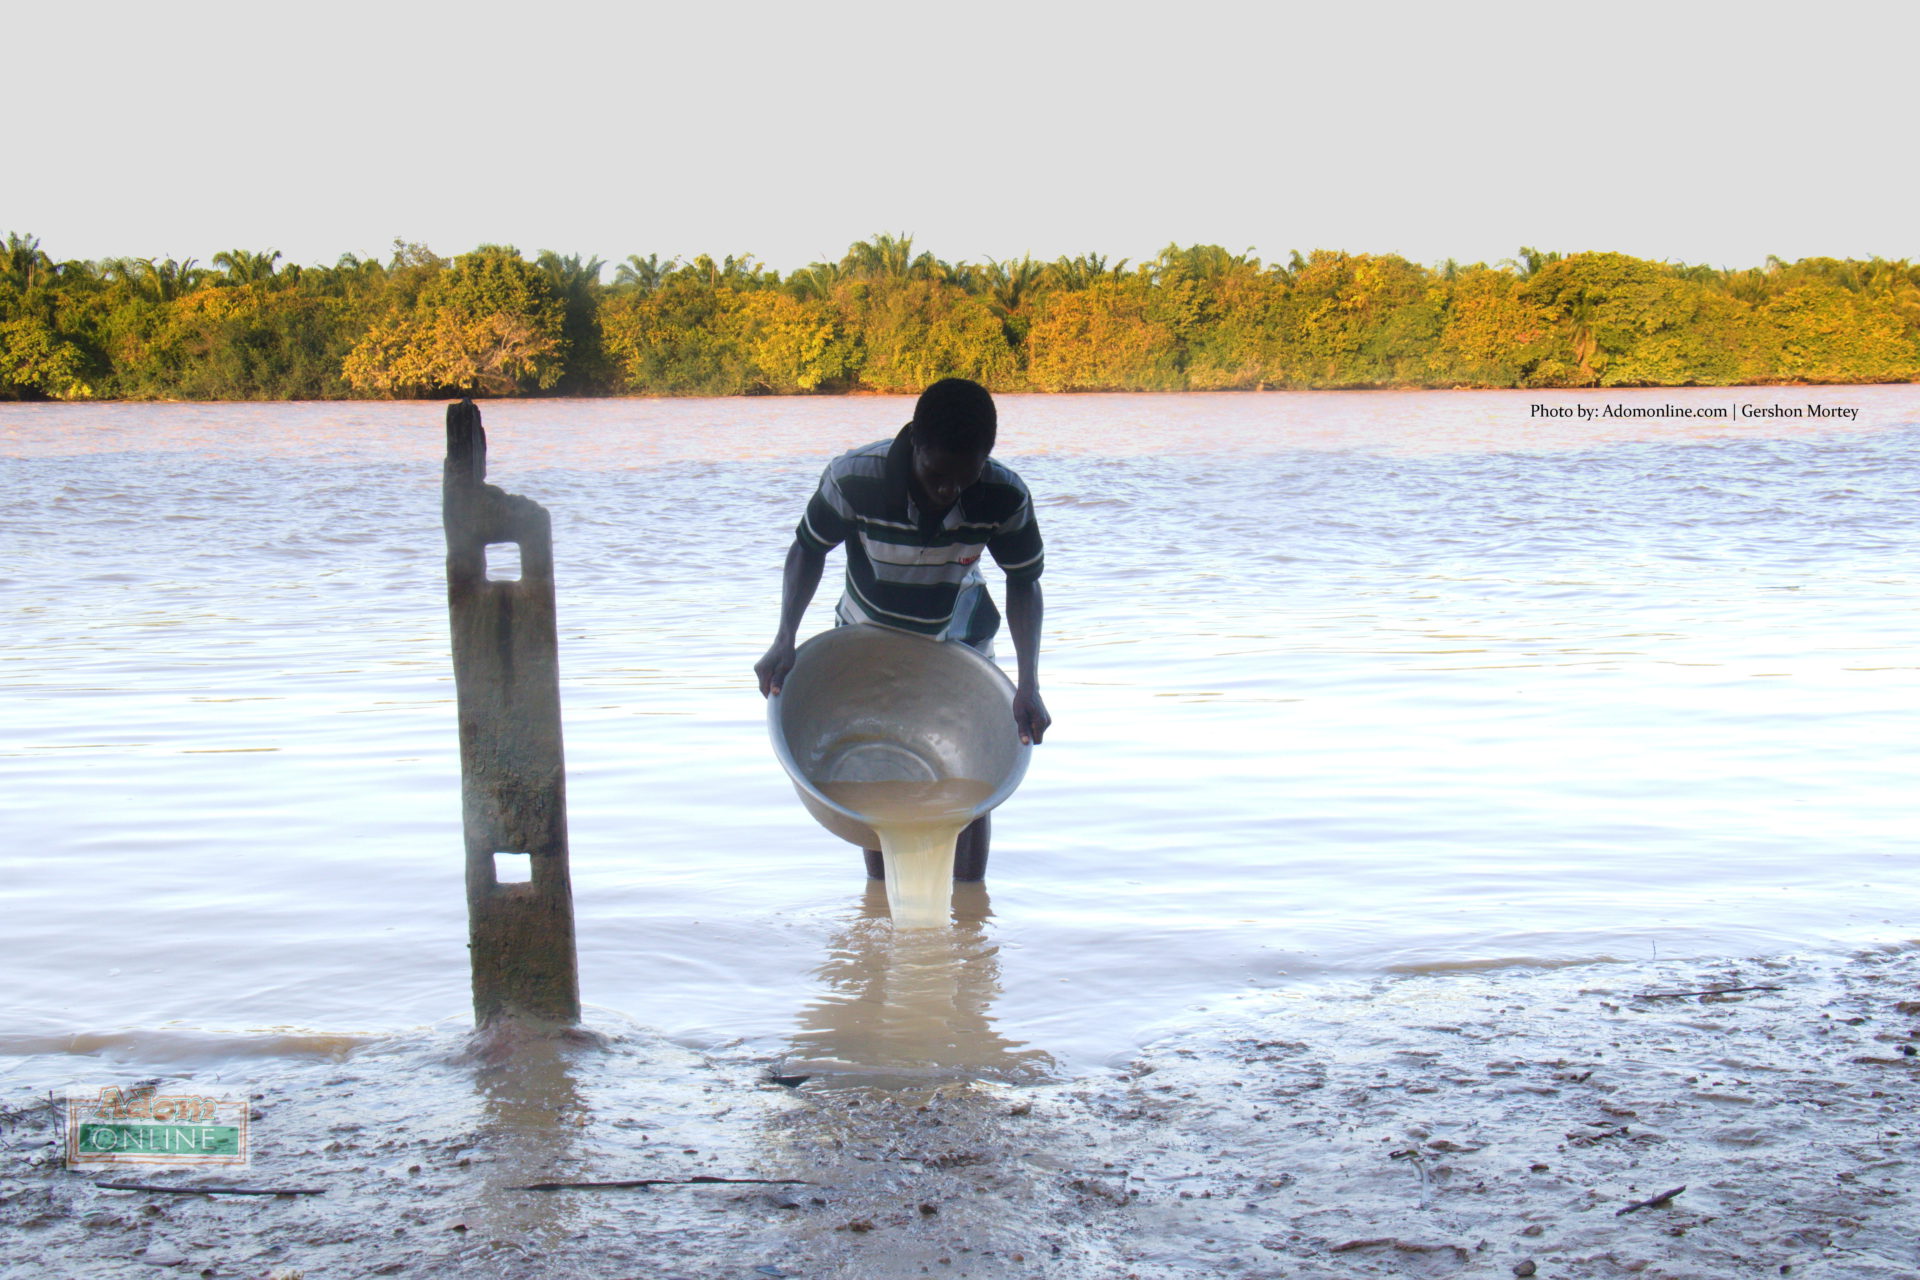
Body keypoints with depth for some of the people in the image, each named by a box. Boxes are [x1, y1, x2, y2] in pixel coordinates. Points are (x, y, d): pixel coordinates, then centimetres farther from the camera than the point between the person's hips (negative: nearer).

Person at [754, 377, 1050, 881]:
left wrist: (1028, 684, -25)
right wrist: (784, 641, -25)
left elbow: (1023, 582, -14)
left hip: (957, 636, 0)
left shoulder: (1005, 497, -31)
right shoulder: (853, 479, -34)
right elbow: (808, 549, -14)